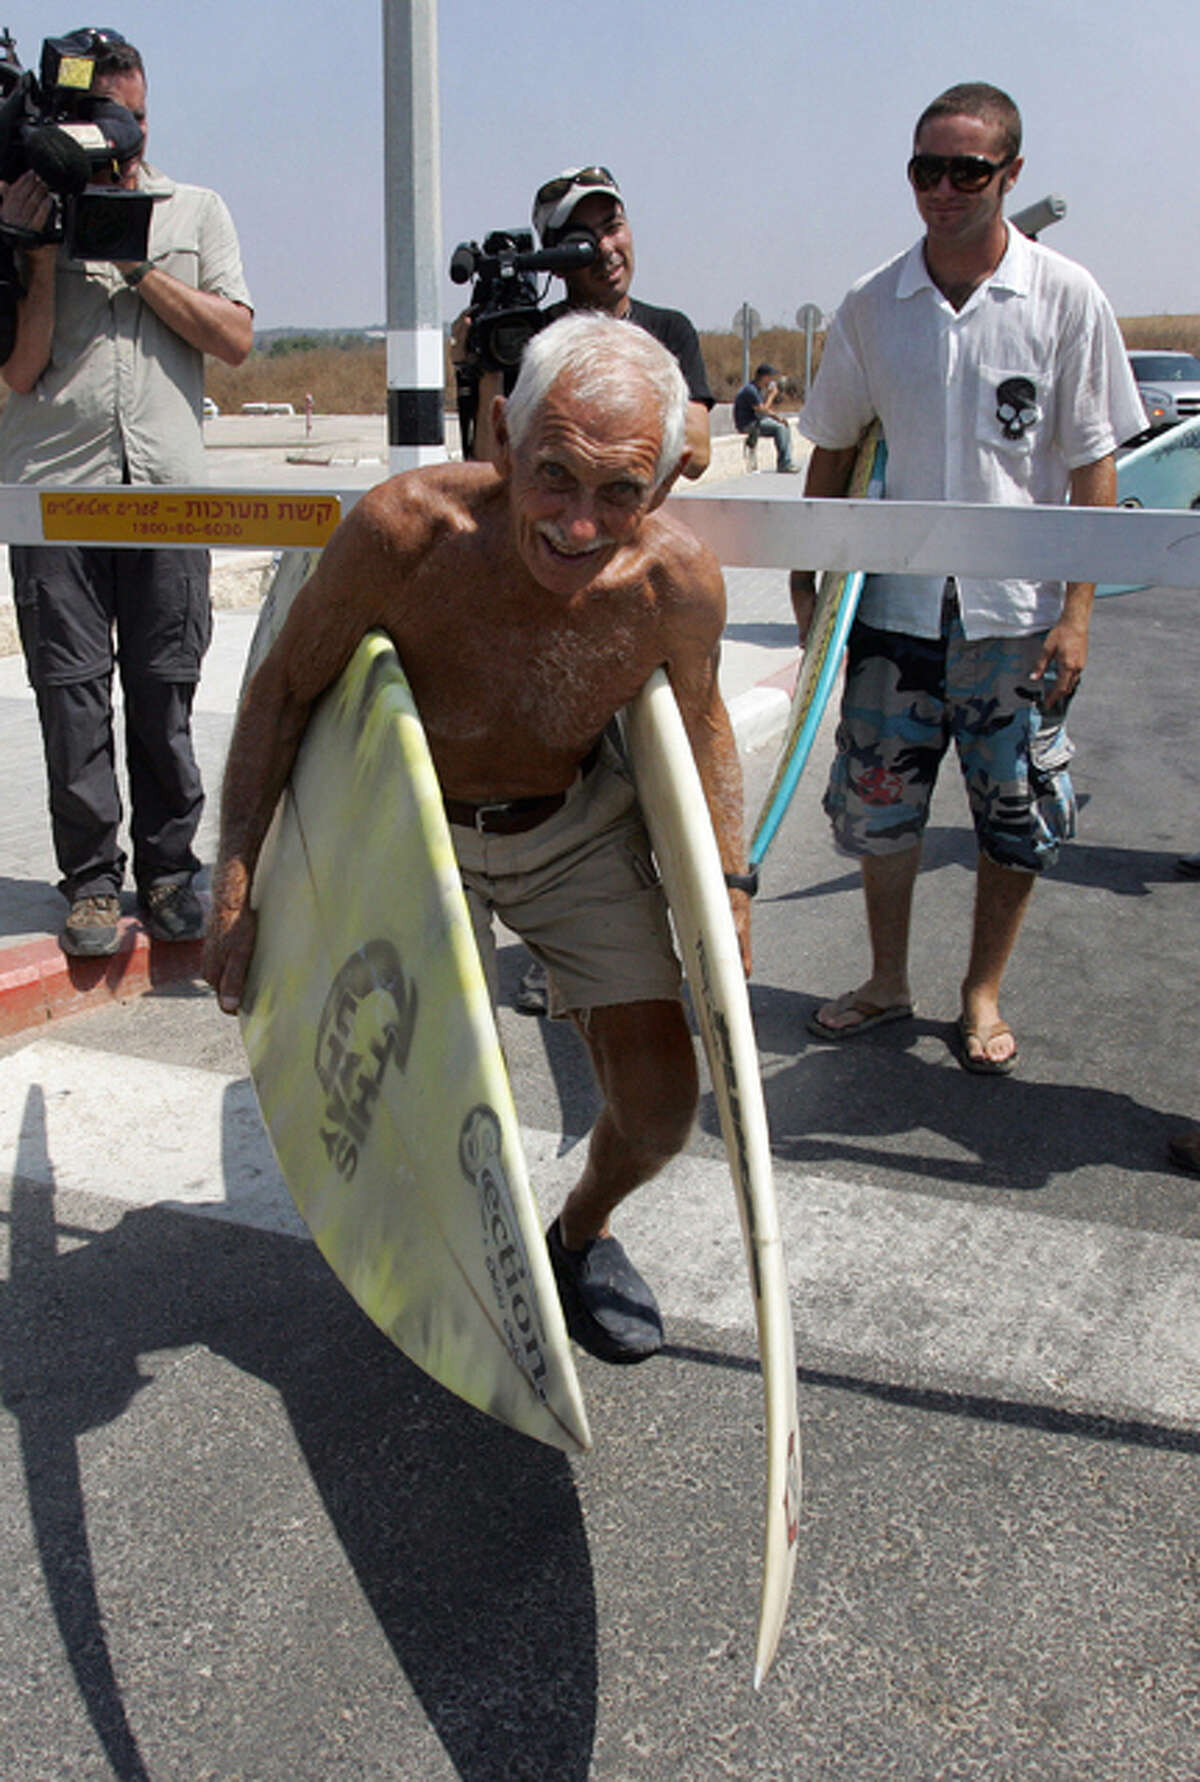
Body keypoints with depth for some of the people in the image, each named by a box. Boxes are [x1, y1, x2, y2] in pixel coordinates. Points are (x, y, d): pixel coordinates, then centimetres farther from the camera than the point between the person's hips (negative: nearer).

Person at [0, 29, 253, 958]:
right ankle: (91, 879, 6)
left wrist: (137, 261, -3)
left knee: (165, 687, 0)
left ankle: (168, 869, 11)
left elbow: (234, 337, 3)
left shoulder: (196, 210, 15)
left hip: (170, 487, 0)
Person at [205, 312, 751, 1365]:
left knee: (659, 1110, -2)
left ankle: (584, 1230, 34)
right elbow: (283, 693, -15)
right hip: (420, 834, -1)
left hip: (584, 832, 2)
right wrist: (236, 892, -17)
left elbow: (699, 720, -1)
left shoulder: (678, 582, -26)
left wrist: (728, 887, -4)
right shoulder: (407, 531, -32)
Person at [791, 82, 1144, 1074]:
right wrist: (807, 580, 8)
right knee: (877, 804, 8)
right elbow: (834, 451, 11)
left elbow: (1094, 463, -3)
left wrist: (1078, 607, -9)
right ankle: (888, 983, 27)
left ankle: (984, 994, 25)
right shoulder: (873, 306, 3)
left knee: (1018, 819, 6)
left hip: (1018, 612, -2)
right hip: (898, 603, 2)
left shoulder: (1065, 298, -4)